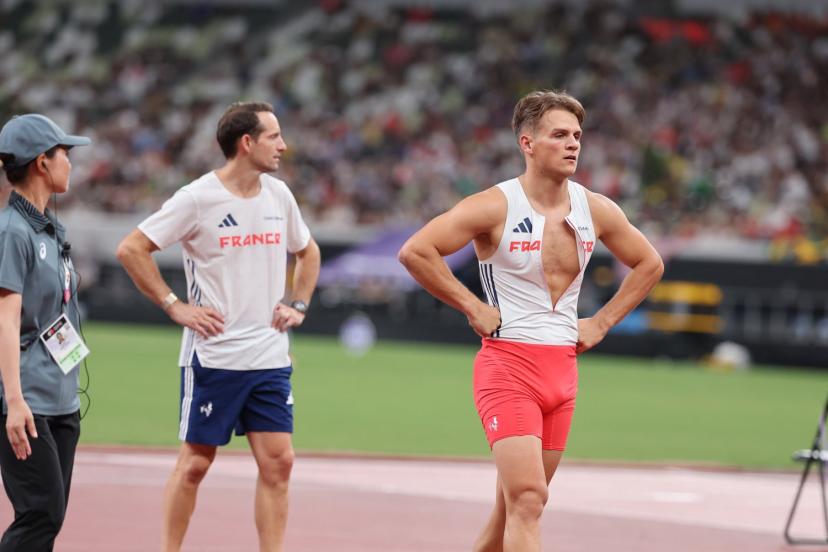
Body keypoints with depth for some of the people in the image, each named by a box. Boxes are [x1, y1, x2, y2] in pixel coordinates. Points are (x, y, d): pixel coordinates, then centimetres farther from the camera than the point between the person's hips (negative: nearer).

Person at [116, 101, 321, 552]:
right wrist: (175, 307, -11)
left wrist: (298, 305, 12)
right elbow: (131, 249, -10)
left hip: (270, 358, 5)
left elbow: (307, 252, 26)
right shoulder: (198, 198, -10)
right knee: (195, 462, 1)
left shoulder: (279, 196, 8)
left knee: (278, 461, -1)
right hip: (214, 357, -5)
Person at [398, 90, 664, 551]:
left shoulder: (596, 210, 6)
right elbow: (415, 251, -15)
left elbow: (649, 264, 21)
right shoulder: (496, 206, -10)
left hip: (563, 370, 6)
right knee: (527, 499, -17)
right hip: (508, 366, -6)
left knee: (518, 503, 13)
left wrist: (602, 323, 11)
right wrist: (473, 308, -13)